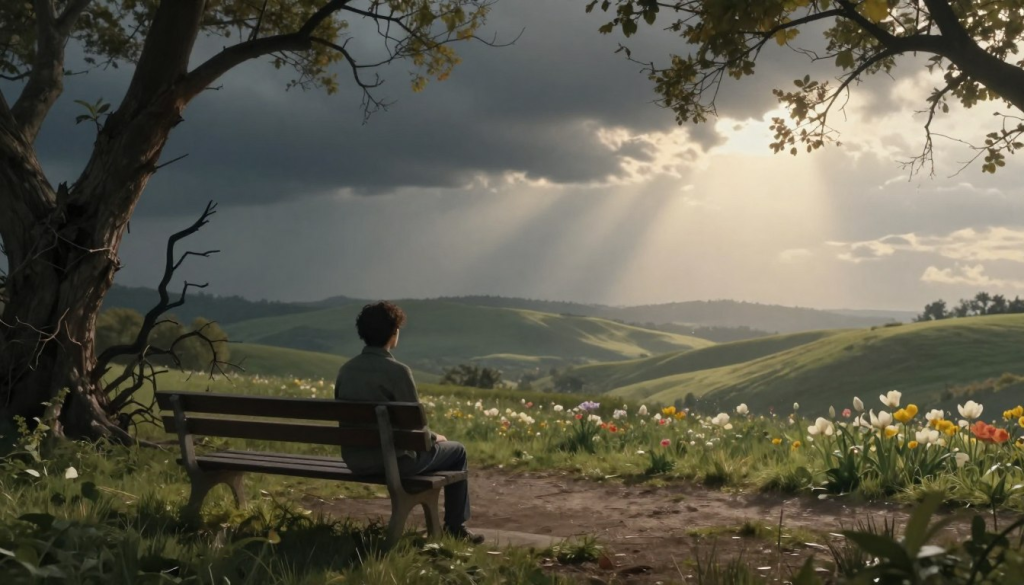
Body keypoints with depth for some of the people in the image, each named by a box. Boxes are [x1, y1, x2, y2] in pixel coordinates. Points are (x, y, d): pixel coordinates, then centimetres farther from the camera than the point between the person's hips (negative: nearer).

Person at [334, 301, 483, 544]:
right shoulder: (397, 371, -19)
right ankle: (455, 527, 24)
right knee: (457, 451, 17)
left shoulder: (346, 369, 1)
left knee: (428, 445, 33)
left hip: (355, 459, 7)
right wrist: (435, 437, 8)